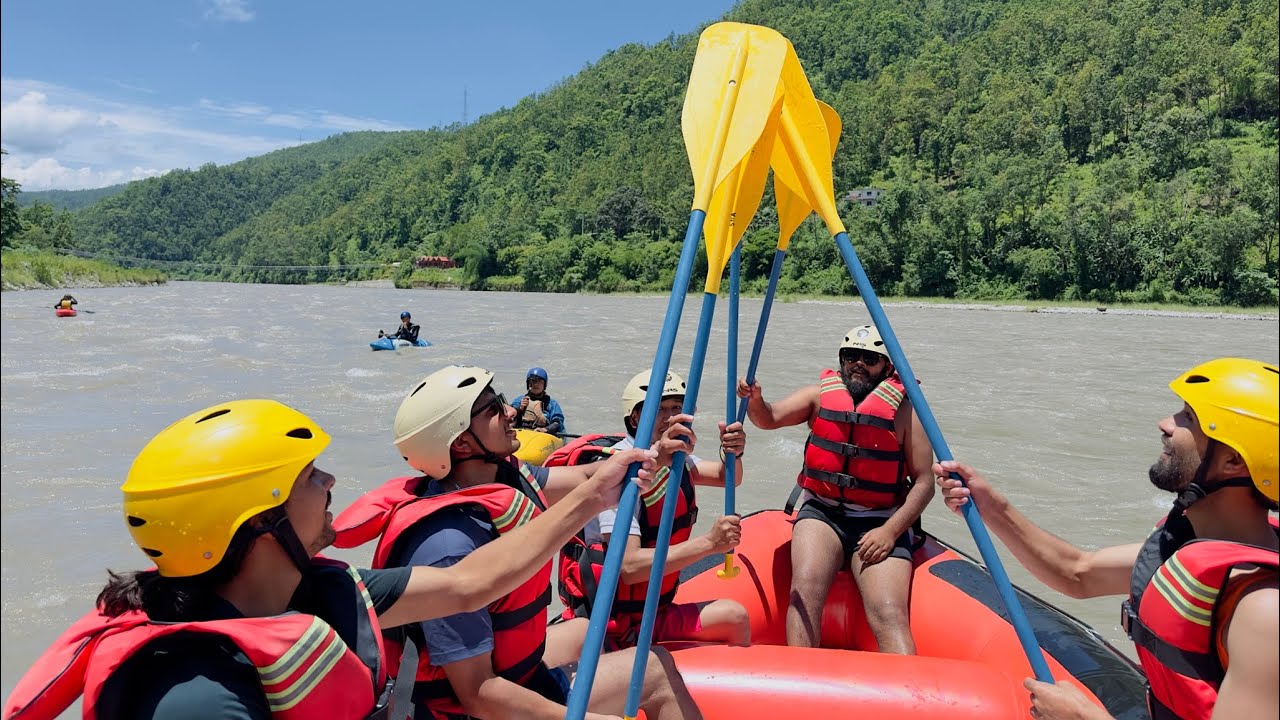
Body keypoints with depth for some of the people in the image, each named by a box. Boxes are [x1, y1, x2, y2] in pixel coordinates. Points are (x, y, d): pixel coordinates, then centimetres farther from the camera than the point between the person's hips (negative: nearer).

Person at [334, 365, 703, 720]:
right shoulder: (451, 549, -35)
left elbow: (586, 479, -1)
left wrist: (654, 453, -19)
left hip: (503, 663, 9)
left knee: (583, 629, 32)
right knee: (656, 670, 1)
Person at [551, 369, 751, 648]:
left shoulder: (672, 457, 4)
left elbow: (727, 478, 13)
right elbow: (630, 566, -30)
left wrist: (732, 452, -9)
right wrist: (708, 543, -30)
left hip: (649, 608, 9)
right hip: (616, 623, -9)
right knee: (734, 617, -16)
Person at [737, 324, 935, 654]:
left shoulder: (905, 410, -1)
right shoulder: (821, 395, 6)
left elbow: (923, 482, -2)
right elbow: (770, 417, -8)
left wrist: (891, 531, -13)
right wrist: (755, 401, -31)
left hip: (880, 524, -1)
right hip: (821, 513, 1)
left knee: (889, 616, -20)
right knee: (805, 589, -25)